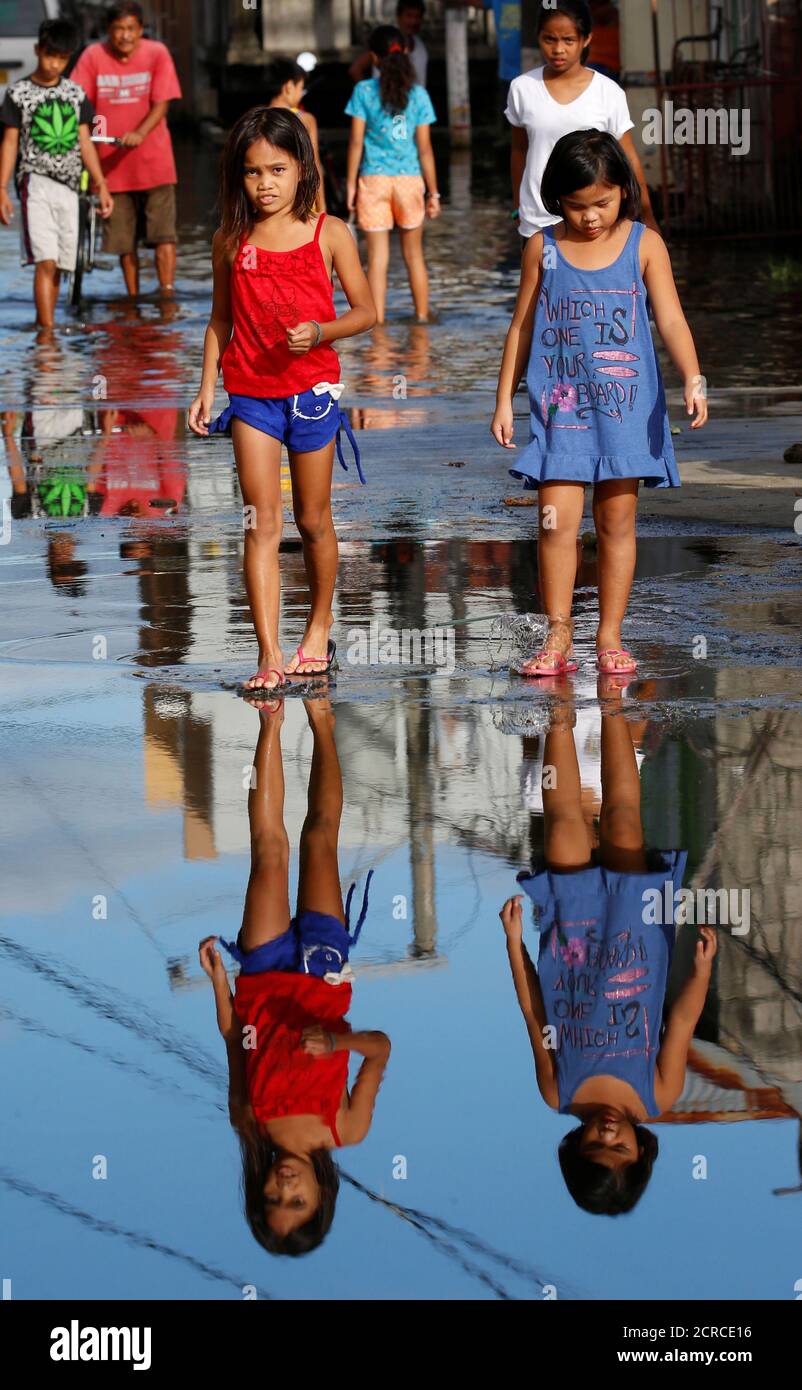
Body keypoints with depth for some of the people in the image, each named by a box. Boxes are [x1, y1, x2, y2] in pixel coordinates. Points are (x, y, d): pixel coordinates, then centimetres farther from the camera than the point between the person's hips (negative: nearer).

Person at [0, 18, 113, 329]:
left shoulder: (75, 93, 11)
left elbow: (85, 142, 14)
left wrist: (102, 185, 8)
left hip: (68, 186, 4)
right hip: (36, 183, -4)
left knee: (58, 265, 6)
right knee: (45, 261, -16)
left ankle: (43, 323, 16)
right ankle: (48, 330, -20)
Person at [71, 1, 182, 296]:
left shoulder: (157, 54, -4)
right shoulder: (93, 56, -2)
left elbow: (161, 104, -9)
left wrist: (139, 133, -27)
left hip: (153, 160, -1)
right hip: (113, 163, 1)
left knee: (163, 233, -9)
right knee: (124, 240, 6)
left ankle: (167, 295, -9)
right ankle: (133, 300, 16)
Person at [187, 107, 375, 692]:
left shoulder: (328, 234, -3)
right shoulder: (231, 240, 3)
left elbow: (366, 312, 0)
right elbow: (221, 320, 12)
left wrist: (320, 330, -18)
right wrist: (207, 386, 5)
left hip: (312, 388, -1)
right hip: (251, 394, 1)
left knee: (313, 519, 11)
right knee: (261, 523, -5)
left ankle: (319, 626, 32)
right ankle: (269, 655, -10)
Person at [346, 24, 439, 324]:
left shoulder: (364, 91, -4)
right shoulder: (417, 94, 0)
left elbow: (356, 142, -5)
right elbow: (424, 147, 0)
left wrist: (351, 185, 2)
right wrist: (433, 192, 5)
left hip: (374, 178, -1)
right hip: (409, 177, 1)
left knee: (377, 257, 2)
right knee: (414, 255, 15)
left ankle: (378, 324, 1)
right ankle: (422, 318, 21)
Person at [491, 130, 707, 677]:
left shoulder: (644, 246, -1)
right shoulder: (543, 248, 3)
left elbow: (671, 319, -7)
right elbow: (522, 326, 9)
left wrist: (693, 379, -23)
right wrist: (504, 400, 8)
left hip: (625, 402, 0)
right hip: (560, 403, 0)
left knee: (617, 520, 4)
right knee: (557, 520, -7)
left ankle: (610, 637, 12)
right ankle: (558, 637, 0)